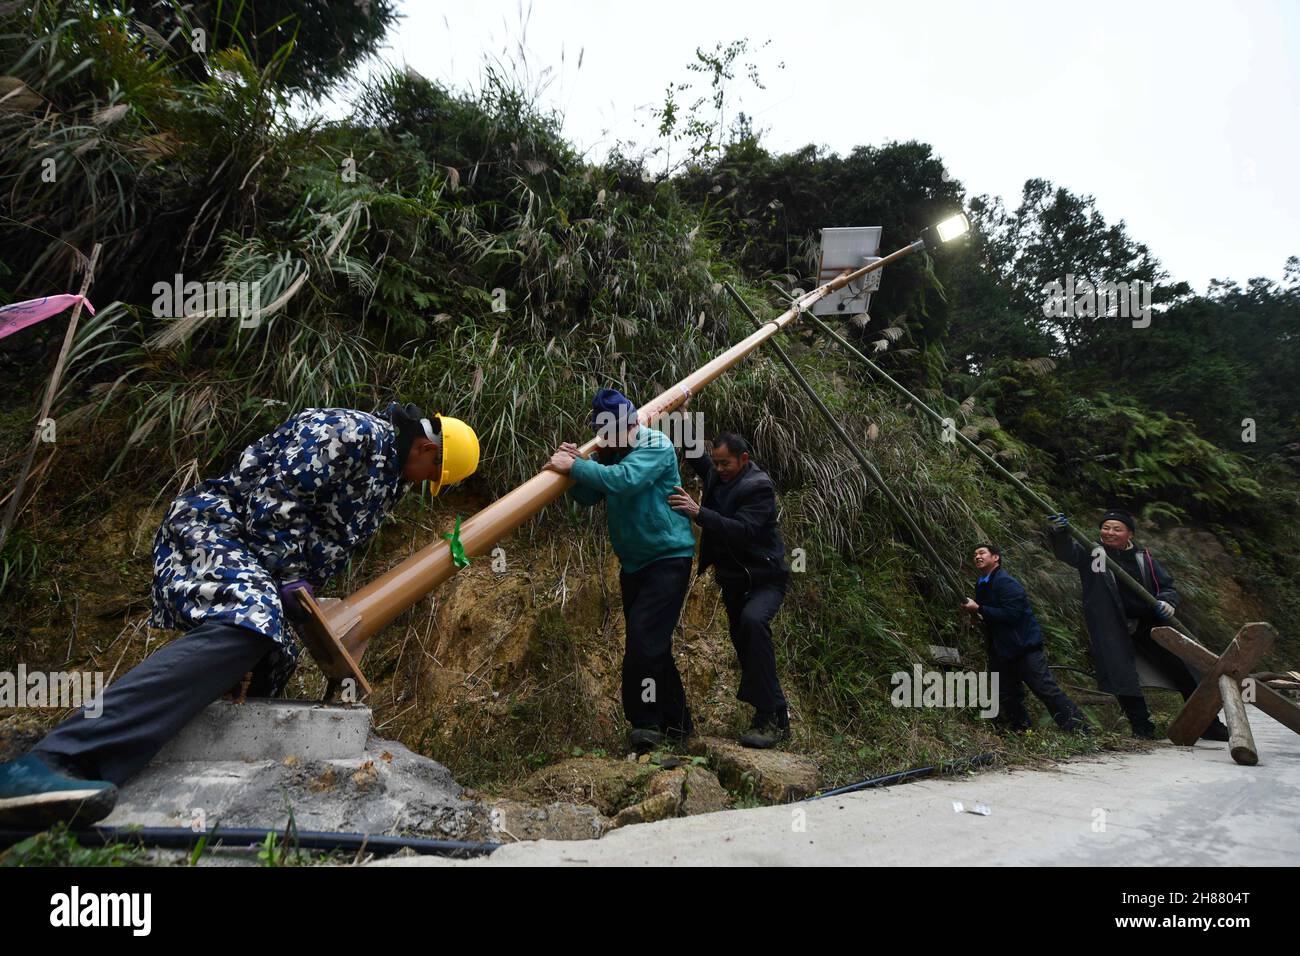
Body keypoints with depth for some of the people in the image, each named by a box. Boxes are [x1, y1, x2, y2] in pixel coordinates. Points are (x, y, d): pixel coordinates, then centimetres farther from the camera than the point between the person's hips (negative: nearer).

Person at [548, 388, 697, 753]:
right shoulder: (611, 452, 8)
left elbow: (624, 479, -32)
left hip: (668, 557, -8)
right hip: (633, 562, 8)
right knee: (652, 646, 13)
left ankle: (645, 723, 1)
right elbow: (587, 497, 4)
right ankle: (676, 723, 27)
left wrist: (575, 466, -27)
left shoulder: (656, 445, -15)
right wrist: (573, 464, -11)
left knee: (645, 643, -15)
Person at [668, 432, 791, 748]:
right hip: (733, 580, 8)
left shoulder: (758, 486, -18)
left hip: (764, 579, -8)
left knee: (753, 620, -34)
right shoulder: (716, 475, 4)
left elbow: (743, 530, -30)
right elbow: (695, 455, 24)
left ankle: (773, 719, -28)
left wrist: (698, 513, -38)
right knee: (743, 641, 9)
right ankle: (774, 715, 25)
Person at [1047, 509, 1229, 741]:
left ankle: (1209, 725, 26)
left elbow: (1167, 586, 13)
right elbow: (1066, 550, -20)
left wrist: (1168, 601, -11)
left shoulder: (1143, 557, 10)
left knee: (1185, 673, 9)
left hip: (1149, 625, 4)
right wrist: (1058, 532, -43)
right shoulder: (1091, 553, -1)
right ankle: (1142, 727, 7)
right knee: (1123, 677, -9)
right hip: (1112, 630, -4)